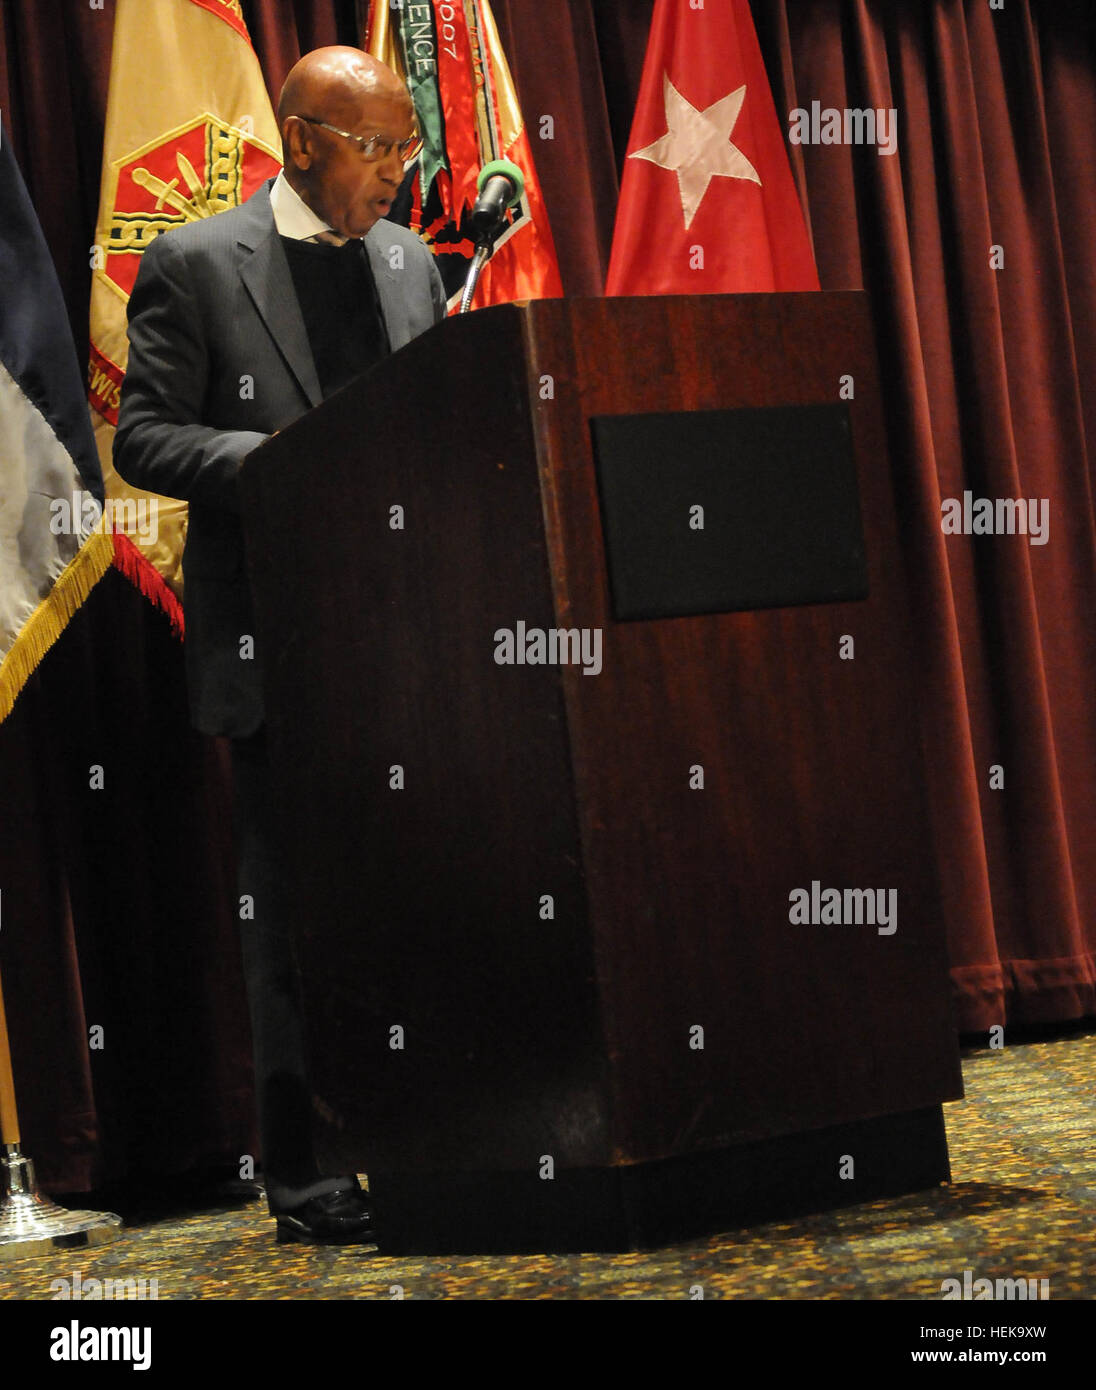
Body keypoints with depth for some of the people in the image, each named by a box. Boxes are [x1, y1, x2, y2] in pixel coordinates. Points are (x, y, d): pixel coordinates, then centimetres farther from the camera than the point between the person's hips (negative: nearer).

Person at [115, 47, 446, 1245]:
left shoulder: (411, 263, 14)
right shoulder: (194, 265, -2)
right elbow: (143, 438, -5)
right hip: (276, 641, -5)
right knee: (291, 911, 0)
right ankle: (299, 1178, 9)